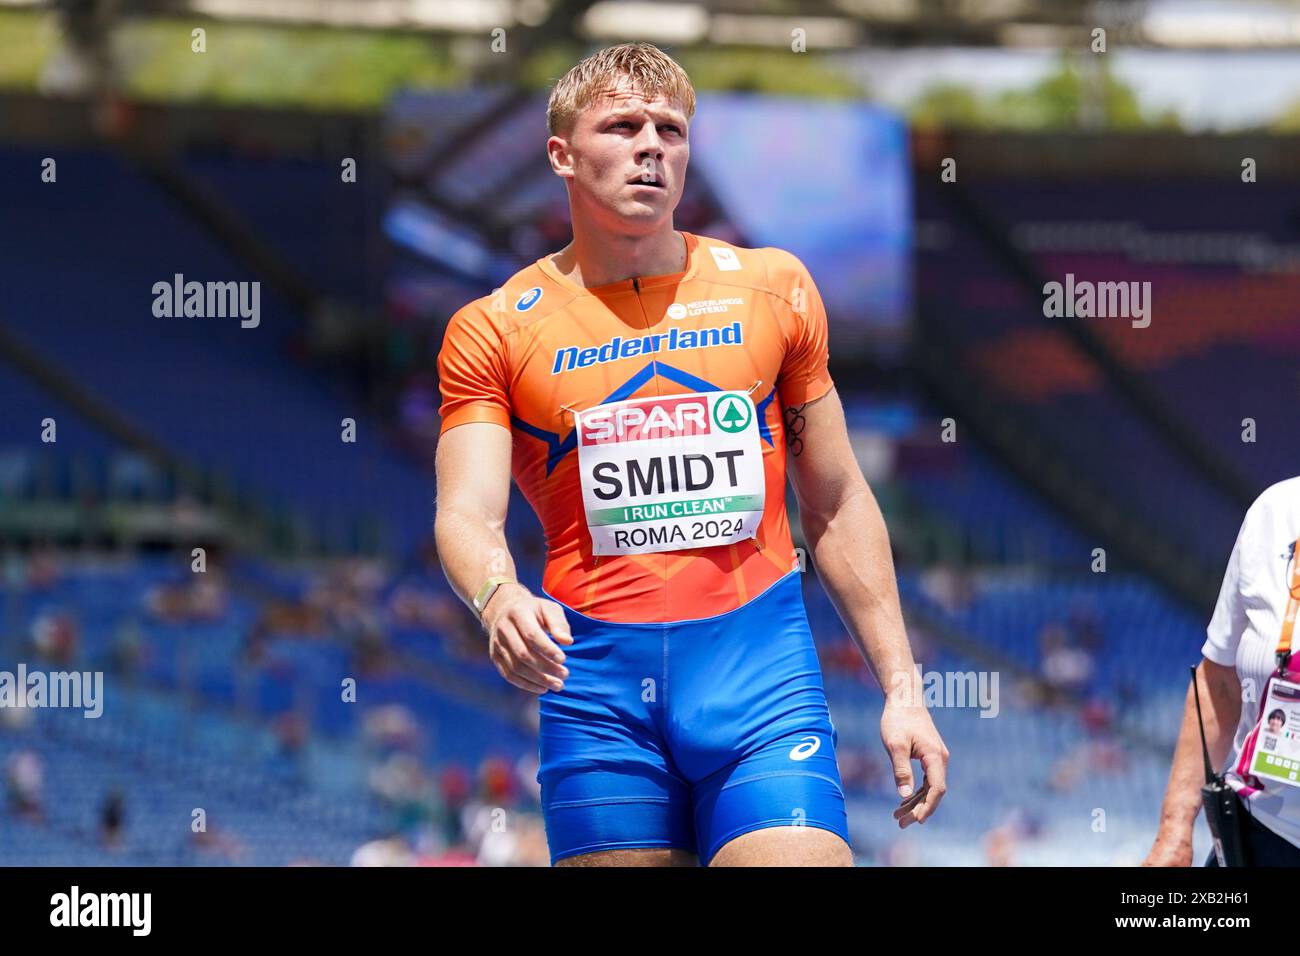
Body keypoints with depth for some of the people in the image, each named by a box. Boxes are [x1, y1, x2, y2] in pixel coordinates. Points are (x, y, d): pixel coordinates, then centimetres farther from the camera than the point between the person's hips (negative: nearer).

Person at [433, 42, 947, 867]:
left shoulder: (772, 288, 11)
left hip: (760, 654, 0)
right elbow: (467, 515, -5)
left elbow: (838, 506, 14)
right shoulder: (494, 332, 6)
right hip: (596, 676, 0)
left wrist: (901, 687, 9)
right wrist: (498, 596, -29)